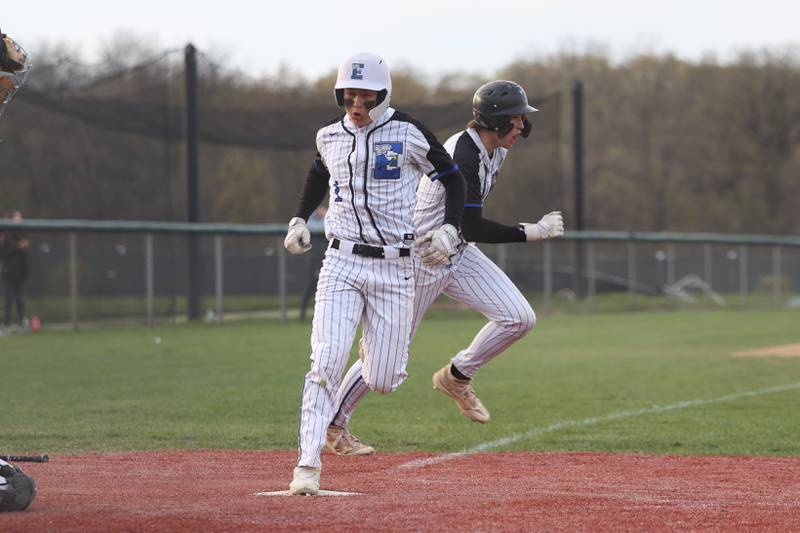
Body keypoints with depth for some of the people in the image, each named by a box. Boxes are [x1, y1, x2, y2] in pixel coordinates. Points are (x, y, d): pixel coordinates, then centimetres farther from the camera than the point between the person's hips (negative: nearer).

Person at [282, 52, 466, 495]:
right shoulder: (330, 137, 7)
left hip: (394, 267, -1)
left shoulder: (408, 133, -4)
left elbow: (452, 179, 4)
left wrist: (448, 227, -10)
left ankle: (382, 349, 38)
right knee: (326, 362, -16)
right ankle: (308, 465, -17)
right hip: (342, 262, 2)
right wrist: (300, 219, 17)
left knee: (382, 382, -1)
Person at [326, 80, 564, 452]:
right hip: (420, 258, -8)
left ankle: (456, 377, 13)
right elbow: (473, 228, -31)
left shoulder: (496, 150, 0)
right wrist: (532, 232, -29)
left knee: (519, 318, -7)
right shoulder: (461, 157, -28)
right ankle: (335, 422, 19)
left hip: (458, 254, 8)